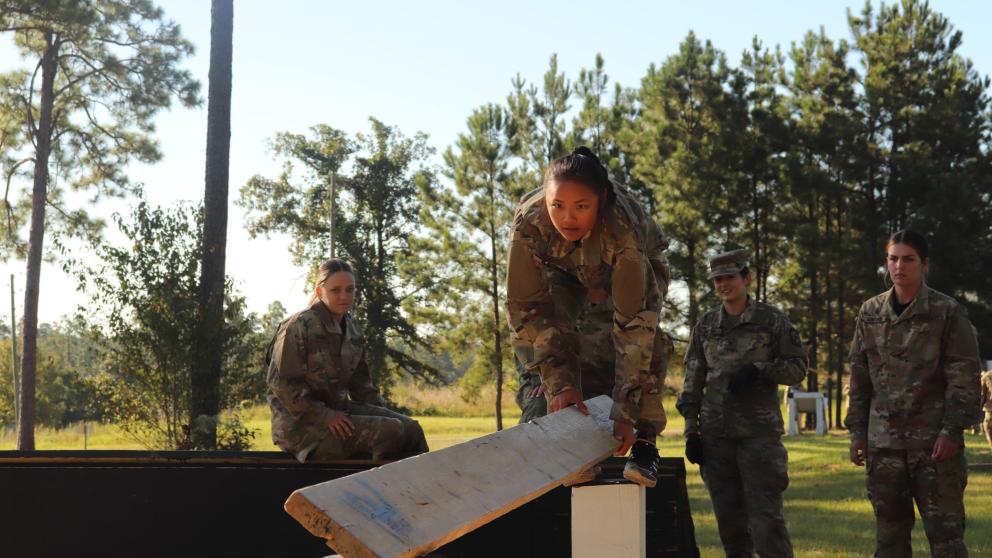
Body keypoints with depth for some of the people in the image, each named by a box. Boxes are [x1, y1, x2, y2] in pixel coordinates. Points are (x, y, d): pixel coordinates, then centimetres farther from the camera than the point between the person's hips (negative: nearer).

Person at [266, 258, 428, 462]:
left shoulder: (351, 329, 11)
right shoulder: (299, 327, -12)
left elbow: (360, 380, 21)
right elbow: (282, 382, -16)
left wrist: (382, 410, 6)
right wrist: (325, 416, -20)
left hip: (339, 409, 8)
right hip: (301, 422, -8)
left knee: (411, 428, -8)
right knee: (389, 431, -23)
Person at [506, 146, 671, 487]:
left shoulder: (623, 232, -44)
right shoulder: (529, 224, -38)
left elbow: (633, 322, -42)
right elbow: (526, 306, -31)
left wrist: (626, 412, -41)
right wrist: (559, 380, -36)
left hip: (637, 268, -2)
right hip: (565, 269, 2)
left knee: (645, 341, -26)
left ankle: (644, 443, -15)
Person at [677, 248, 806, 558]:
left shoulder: (771, 319, 1)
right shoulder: (705, 325, 10)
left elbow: (798, 367, 2)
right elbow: (693, 381, 11)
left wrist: (758, 369, -14)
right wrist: (691, 430, 6)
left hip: (760, 430, -4)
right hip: (715, 433, 4)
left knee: (766, 515, -7)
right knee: (728, 517, 8)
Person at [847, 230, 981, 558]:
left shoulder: (947, 312, -2)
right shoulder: (870, 313, 10)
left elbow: (964, 376, -5)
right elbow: (859, 376, 13)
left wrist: (952, 430, -12)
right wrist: (857, 430, 9)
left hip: (934, 440, -4)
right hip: (883, 441, 4)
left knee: (945, 530, -1)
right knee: (889, 531, 10)